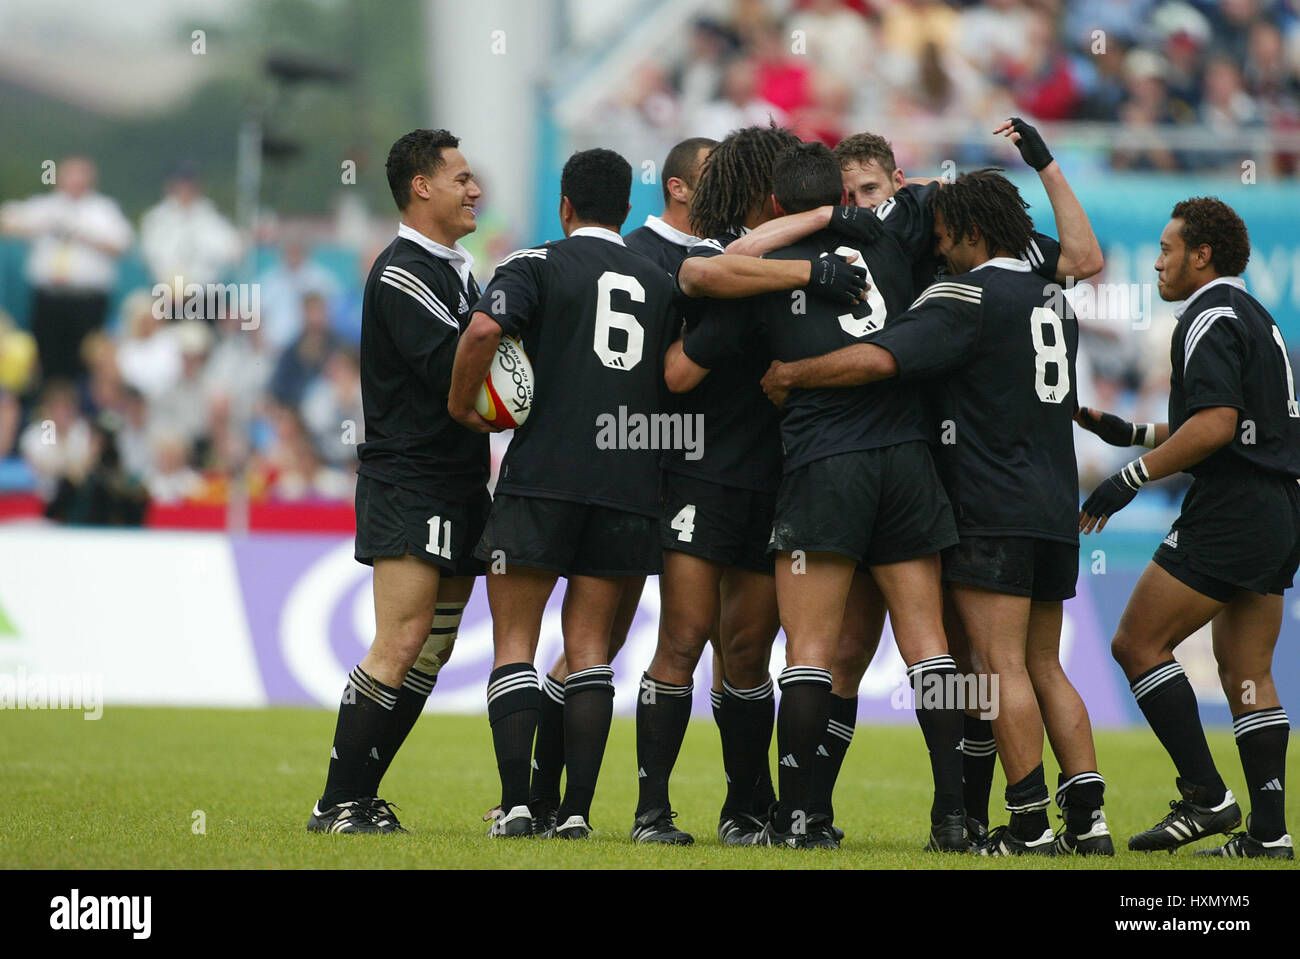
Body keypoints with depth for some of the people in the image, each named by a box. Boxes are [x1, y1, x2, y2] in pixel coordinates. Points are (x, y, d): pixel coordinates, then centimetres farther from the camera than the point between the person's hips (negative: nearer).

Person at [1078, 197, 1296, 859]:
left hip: (1229, 510, -10)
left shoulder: (1210, 318, -9)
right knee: (1246, 673, 10)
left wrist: (1133, 477, -17)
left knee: (1137, 643, -6)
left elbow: (1216, 424, -21)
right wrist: (1133, 433, 28)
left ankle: (1205, 797, -11)